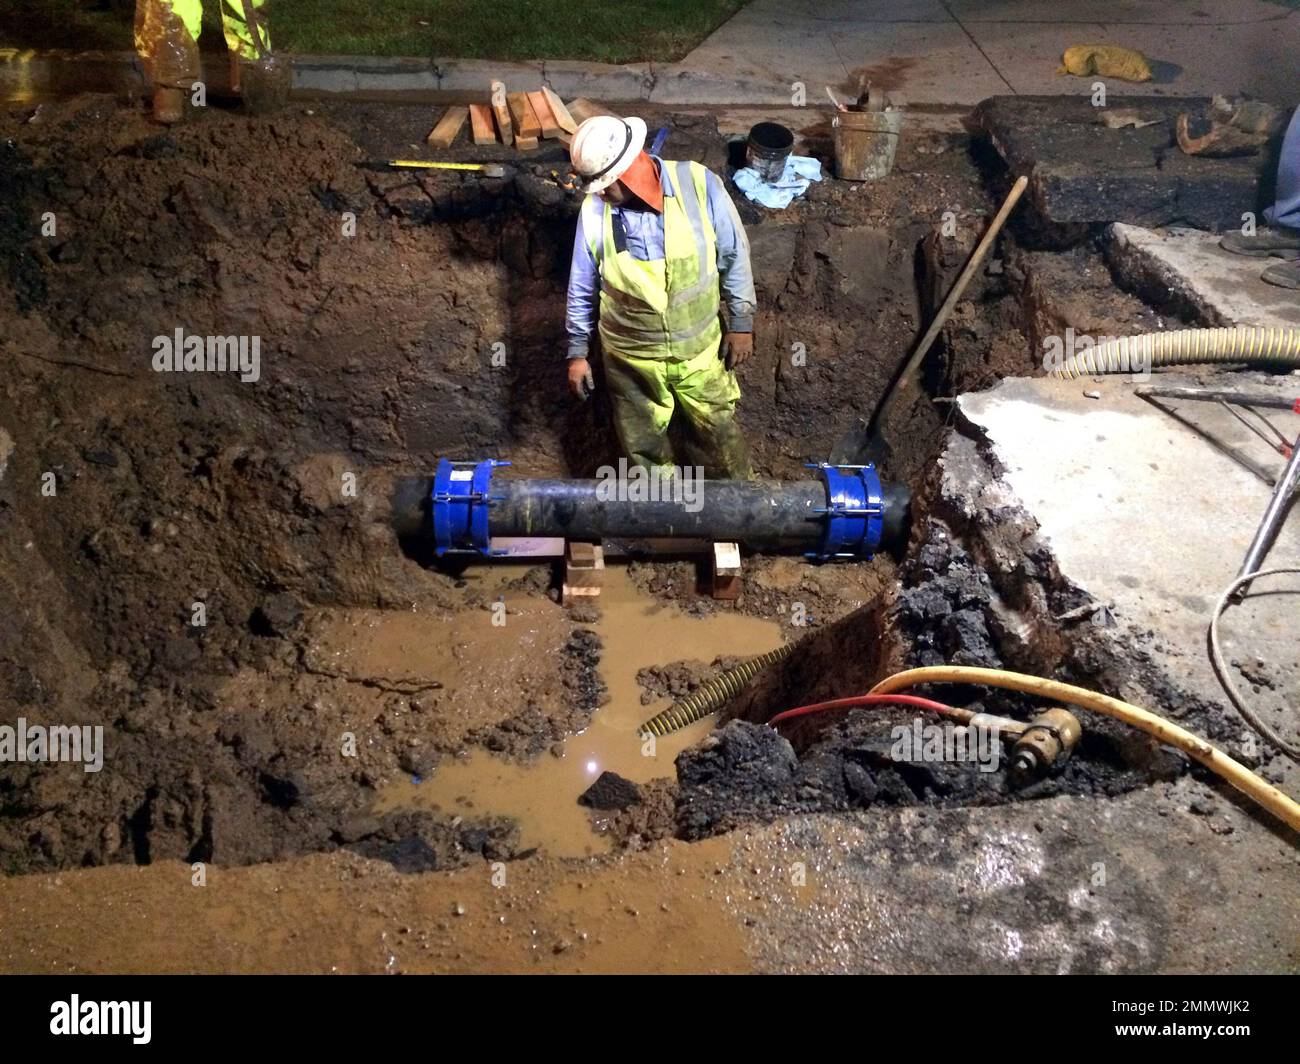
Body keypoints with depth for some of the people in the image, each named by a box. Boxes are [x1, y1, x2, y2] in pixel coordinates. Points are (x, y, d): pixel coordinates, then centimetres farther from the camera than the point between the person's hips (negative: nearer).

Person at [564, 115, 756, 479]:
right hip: (630, 355, 1)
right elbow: (582, 288, -2)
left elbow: (733, 257, -6)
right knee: (643, 442, 17)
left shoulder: (699, 185, -19)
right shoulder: (594, 209, -14)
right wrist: (578, 352, 2)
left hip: (699, 348, -1)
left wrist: (741, 323, -3)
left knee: (720, 432, 16)